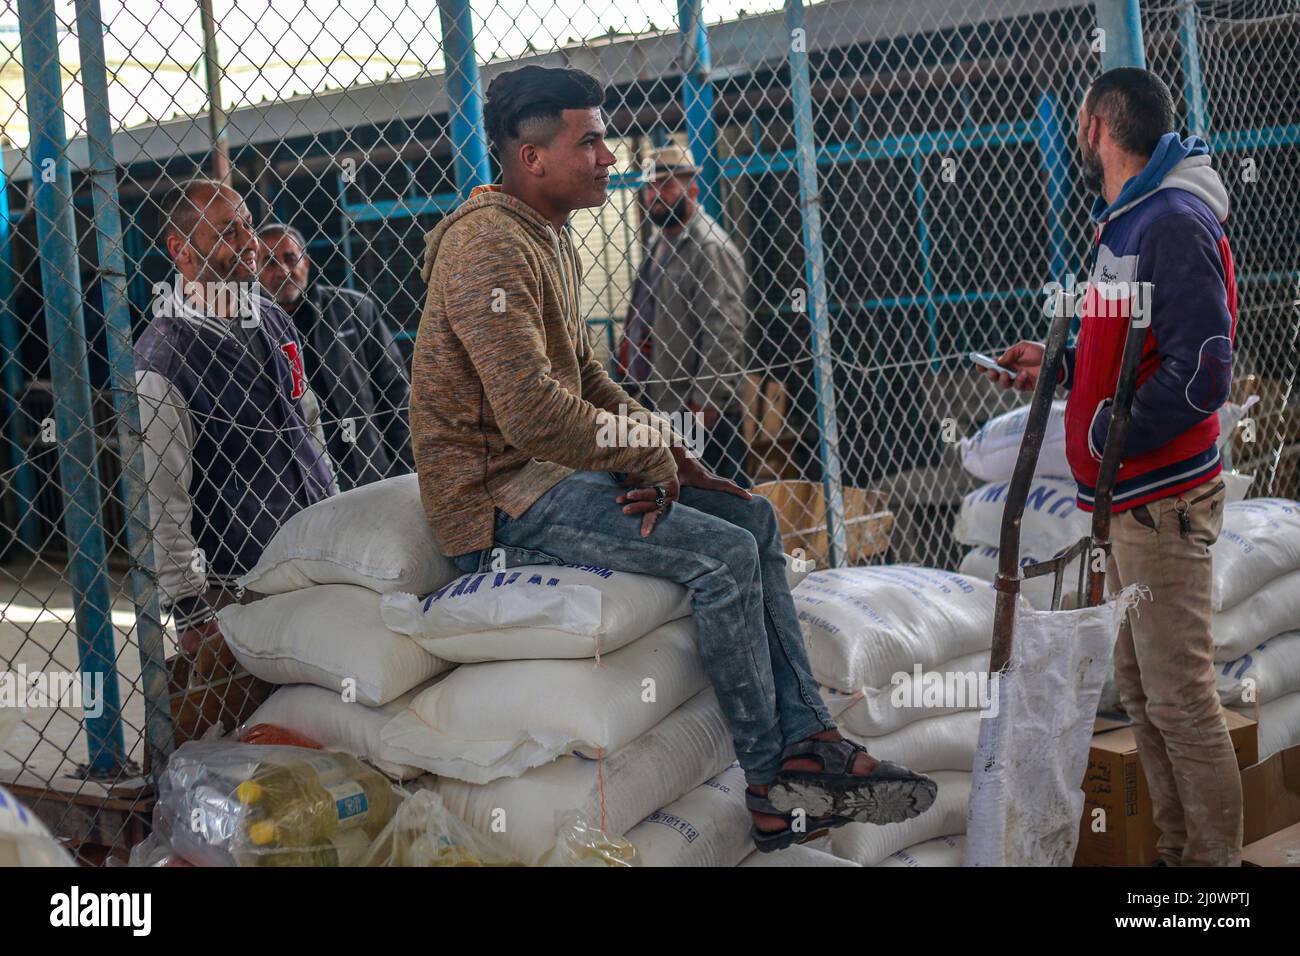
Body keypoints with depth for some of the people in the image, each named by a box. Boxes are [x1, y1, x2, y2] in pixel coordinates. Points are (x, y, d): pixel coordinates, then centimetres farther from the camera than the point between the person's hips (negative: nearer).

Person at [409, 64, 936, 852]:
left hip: (554, 469, 11)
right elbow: (532, 413, -27)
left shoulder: (552, 240, 16)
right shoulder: (490, 247, -18)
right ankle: (773, 783, -9)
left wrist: (661, 448, 3)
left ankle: (809, 740, 0)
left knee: (756, 520, 5)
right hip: (500, 497, -11)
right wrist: (648, 457, -13)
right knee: (724, 554, -20)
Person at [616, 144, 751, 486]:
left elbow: (724, 334, -21)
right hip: (660, 406, 10)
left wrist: (704, 405, -22)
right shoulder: (661, 246, 18)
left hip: (702, 412, -10)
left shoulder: (710, 248, -14)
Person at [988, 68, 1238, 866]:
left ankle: (1214, 858, 5)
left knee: (1180, 696, -5)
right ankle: (1178, 850, 23)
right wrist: (1060, 368, 15)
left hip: (1164, 501, -10)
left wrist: (1104, 432, -15)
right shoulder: (1126, 224, 15)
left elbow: (1200, 373, -22)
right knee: (1141, 687, 13)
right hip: (1130, 499, 10)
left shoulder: (1174, 225, -16)